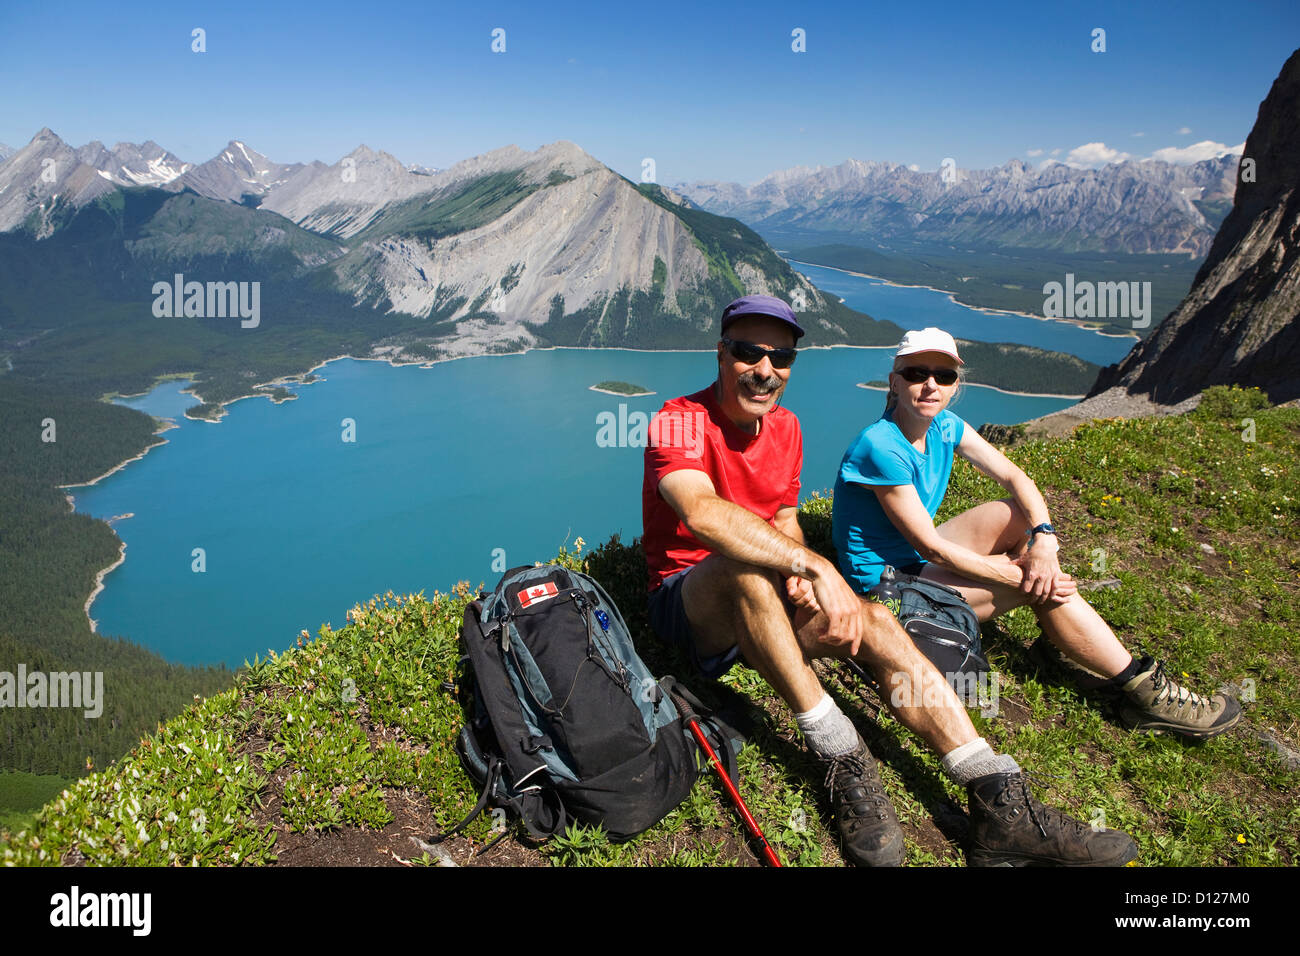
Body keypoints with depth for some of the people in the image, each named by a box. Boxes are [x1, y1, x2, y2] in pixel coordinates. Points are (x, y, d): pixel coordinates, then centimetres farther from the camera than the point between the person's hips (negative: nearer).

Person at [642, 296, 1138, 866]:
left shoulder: (784, 427, 8)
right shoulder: (679, 423, -16)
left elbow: (785, 523, 11)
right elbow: (703, 514, -36)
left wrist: (800, 576, -13)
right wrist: (815, 566, -38)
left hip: (766, 605, 6)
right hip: (688, 602, -6)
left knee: (870, 621, -20)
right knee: (745, 564, -39)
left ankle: (1001, 806, -24)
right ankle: (843, 762, -32)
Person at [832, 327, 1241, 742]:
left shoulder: (945, 426, 0)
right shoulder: (881, 448, -26)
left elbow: (1015, 477, -4)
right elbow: (931, 547, -24)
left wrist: (1043, 537, -23)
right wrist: (1019, 576, -20)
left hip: (921, 559, 9)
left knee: (1022, 513, -2)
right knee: (1044, 585, -15)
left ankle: (1058, 627, 3)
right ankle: (1142, 692, -5)